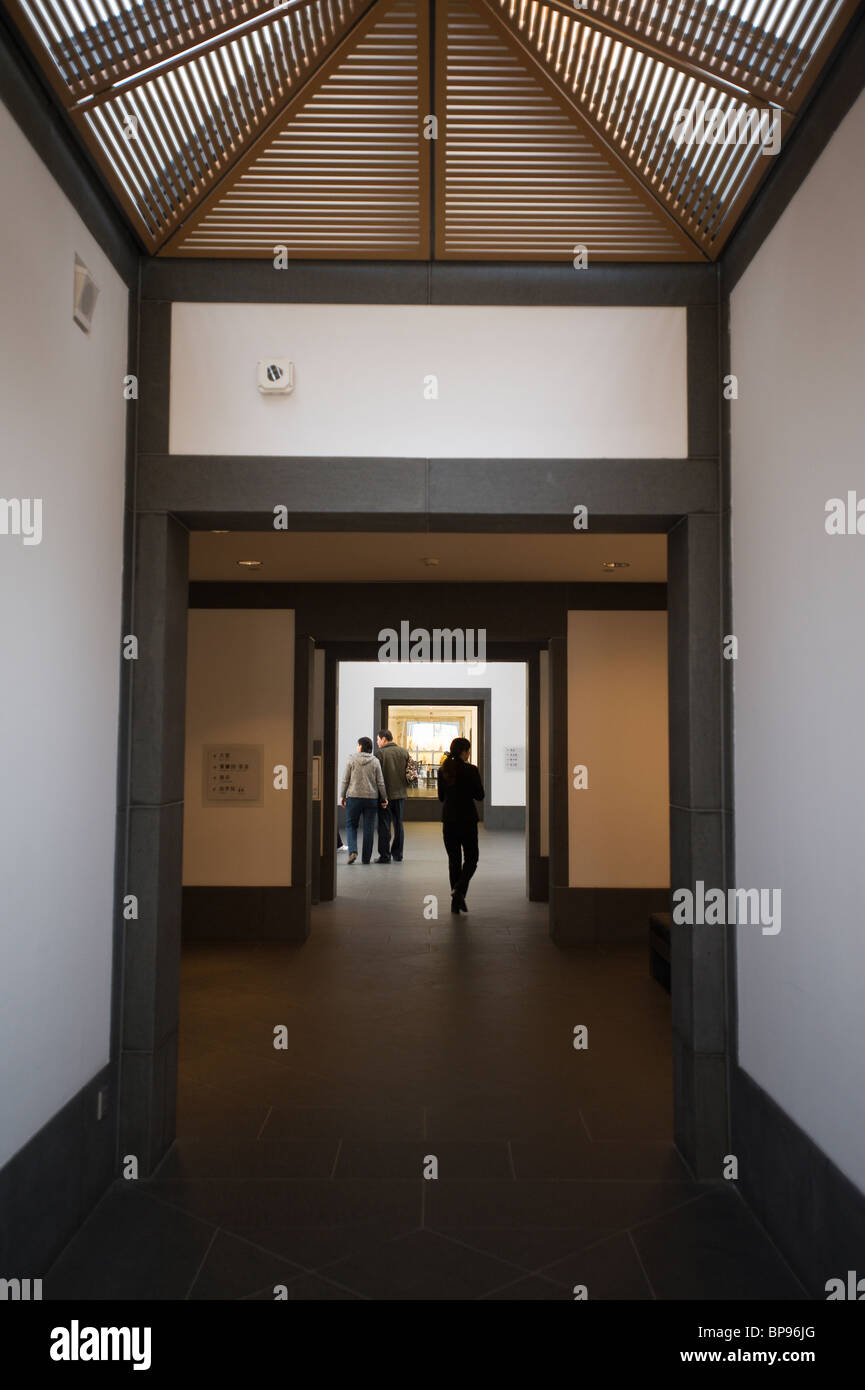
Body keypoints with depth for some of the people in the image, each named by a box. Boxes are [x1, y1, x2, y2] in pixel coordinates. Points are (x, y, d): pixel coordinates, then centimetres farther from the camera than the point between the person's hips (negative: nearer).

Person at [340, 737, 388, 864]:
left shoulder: (352, 759, -2)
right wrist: (384, 798, 9)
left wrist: (342, 796, 7)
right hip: (371, 798, 1)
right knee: (369, 828, 6)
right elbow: (380, 783, 1)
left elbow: (345, 780, -2)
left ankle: (352, 850, -11)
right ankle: (366, 858, 9)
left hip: (354, 797, -1)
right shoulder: (375, 761, 1)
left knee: (351, 825, 10)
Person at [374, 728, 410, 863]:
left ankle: (385, 855, -1)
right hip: (400, 793, 5)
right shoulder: (404, 752, 6)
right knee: (398, 824, 13)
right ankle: (397, 854, 17)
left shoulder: (380, 753, -9)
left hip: (385, 794, -5)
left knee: (384, 825, 0)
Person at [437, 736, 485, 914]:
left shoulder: (443, 770, 2)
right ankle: (459, 889, -15)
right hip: (467, 819, -4)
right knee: (471, 858, 9)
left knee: (453, 859, 11)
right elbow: (479, 795, -6)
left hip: (448, 819, 4)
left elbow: (441, 796, 10)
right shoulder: (471, 770, -11)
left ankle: (456, 901, 11)